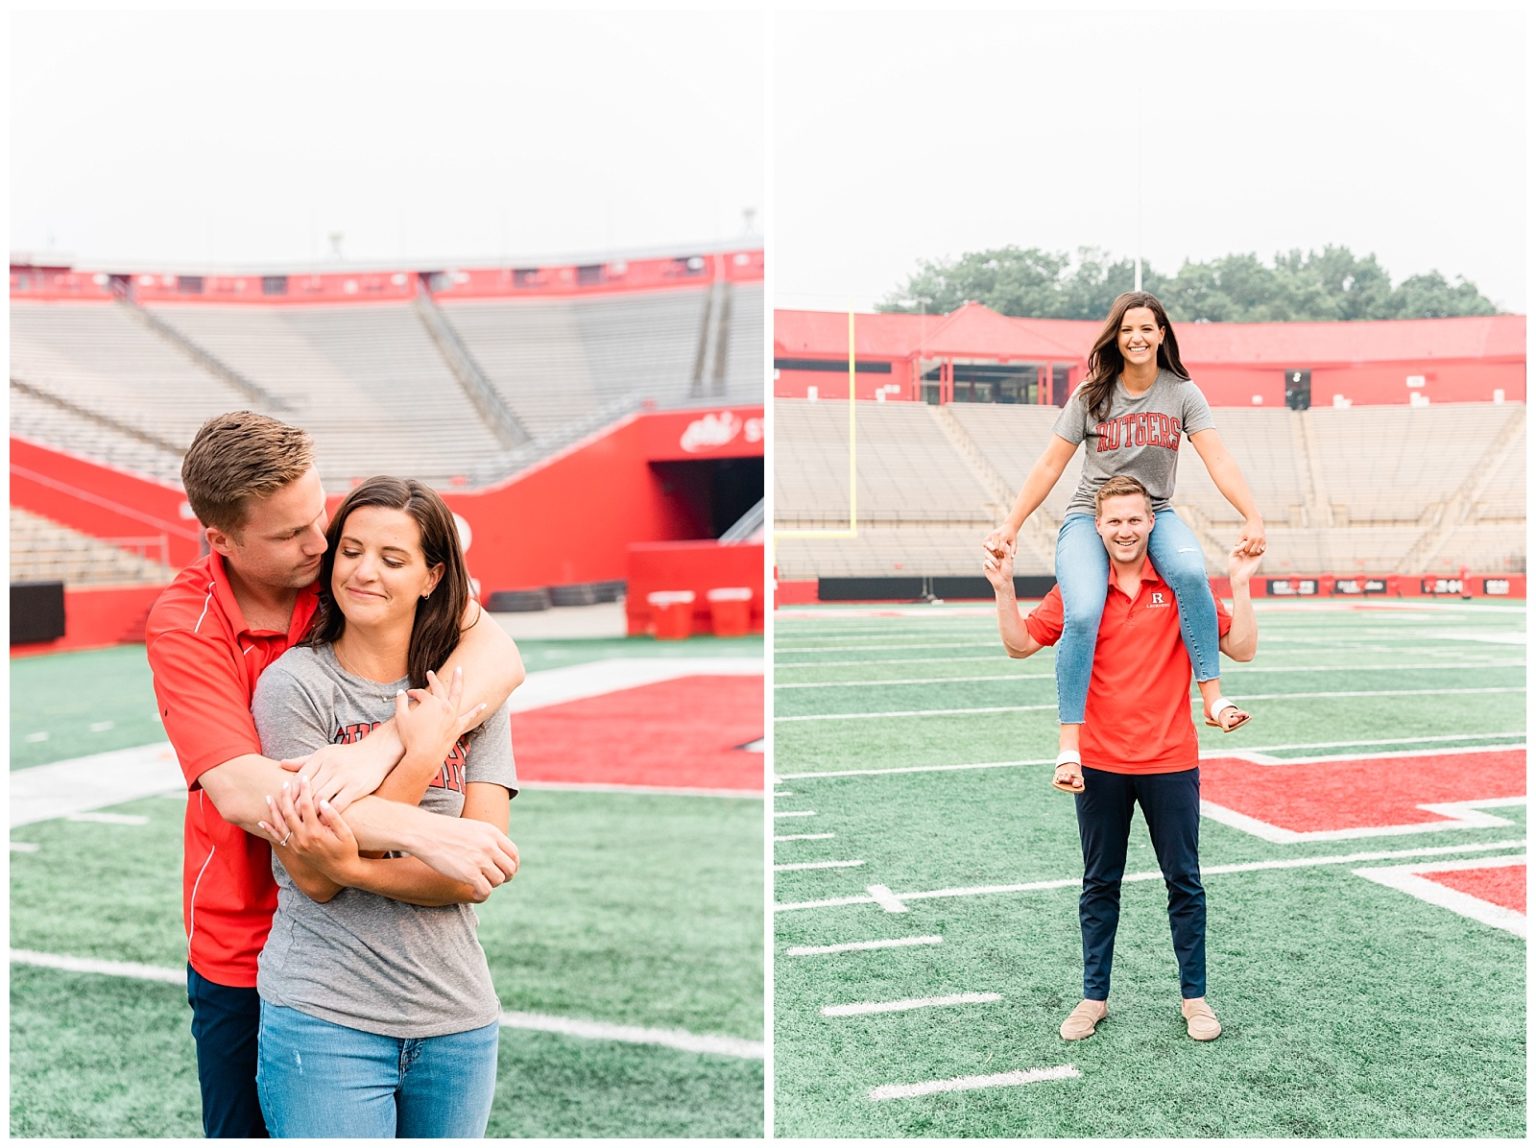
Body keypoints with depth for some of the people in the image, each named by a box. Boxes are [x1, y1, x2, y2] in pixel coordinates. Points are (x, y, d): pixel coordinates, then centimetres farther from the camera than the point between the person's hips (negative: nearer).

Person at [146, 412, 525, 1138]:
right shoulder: (183, 626, -16)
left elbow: (499, 653, -22)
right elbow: (244, 793, -29)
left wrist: (383, 744, -37)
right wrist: (420, 830, -38)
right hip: (244, 950, -1)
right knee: (246, 1129, 14)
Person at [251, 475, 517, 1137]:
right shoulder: (294, 682, -6)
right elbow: (313, 880, -12)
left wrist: (349, 863, -22)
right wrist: (422, 753, -17)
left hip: (459, 1022, 3)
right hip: (324, 1016, -3)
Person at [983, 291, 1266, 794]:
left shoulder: (1182, 393, 2)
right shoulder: (1091, 397, 0)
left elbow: (1217, 461, -7)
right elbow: (1050, 465, 1)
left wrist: (1252, 517, -22)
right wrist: (1011, 525, -7)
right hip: (1090, 518, -1)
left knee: (1191, 574, -35)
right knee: (1083, 614, -29)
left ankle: (1213, 697, -24)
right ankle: (1069, 740, -23)